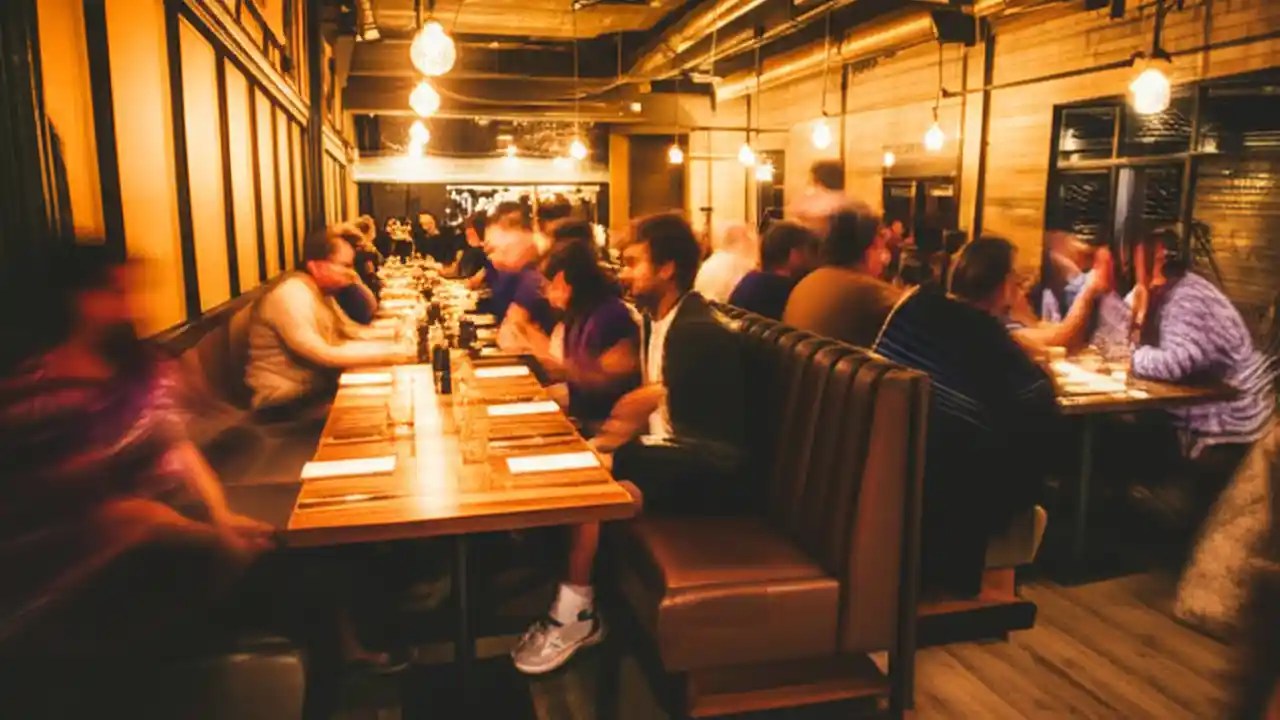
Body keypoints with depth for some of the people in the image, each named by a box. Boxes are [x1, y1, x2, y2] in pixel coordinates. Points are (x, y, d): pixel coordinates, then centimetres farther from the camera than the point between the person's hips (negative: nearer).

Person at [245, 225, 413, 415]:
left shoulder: (320, 289, 7)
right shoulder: (291, 295, -22)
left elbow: (348, 331, 12)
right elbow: (324, 355, -27)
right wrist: (387, 353, -27)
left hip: (317, 387, 9)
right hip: (286, 402, -9)